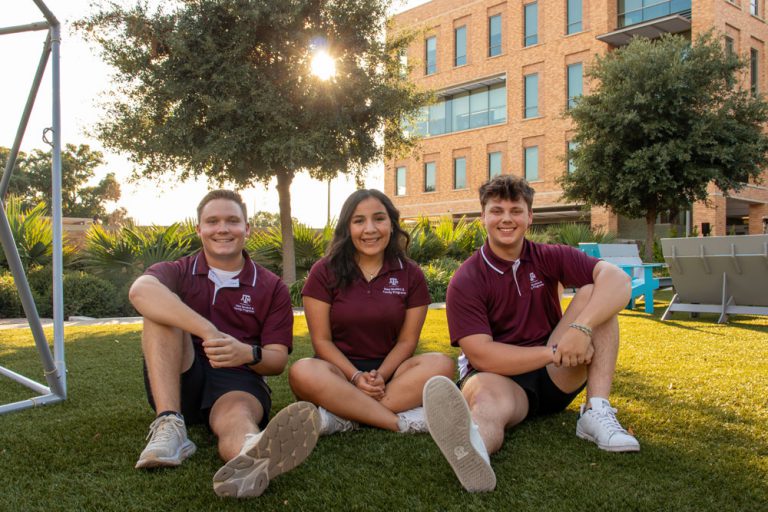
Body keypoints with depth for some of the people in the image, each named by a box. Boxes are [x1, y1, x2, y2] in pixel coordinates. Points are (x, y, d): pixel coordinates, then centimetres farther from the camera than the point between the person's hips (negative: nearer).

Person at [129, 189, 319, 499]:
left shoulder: (271, 288, 5)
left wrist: (248, 354, -25)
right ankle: (169, 425, -35)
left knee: (236, 416, -37)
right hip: (179, 381, 2)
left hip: (238, 381, -1)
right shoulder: (177, 273, 5)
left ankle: (253, 454, -76)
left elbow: (278, 359, 0)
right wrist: (209, 333, -35)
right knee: (160, 308, -21)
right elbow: (140, 290, -22)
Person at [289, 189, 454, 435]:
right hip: (340, 368, -1)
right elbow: (322, 340, -4)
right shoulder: (324, 272, -1)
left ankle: (343, 417, -31)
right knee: (302, 372, -34)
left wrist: (381, 375, -16)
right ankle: (402, 422, -32)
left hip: (389, 369, 2)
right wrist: (356, 376, -19)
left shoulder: (411, 275, 4)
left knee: (441, 364, -27)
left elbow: (407, 340, 1)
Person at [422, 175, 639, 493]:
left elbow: (618, 279, -16)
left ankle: (597, 413, -25)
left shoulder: (549, 258, 0)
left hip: (558, 377, 4)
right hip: (502, 375, -3)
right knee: (484, 393, -40)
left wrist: (582, 327, -34)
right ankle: (471, 447, -76)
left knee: (593, 294, -15)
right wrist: (554, 352, -24)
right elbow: (481, 356, -17)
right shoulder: (465, 282, -8)